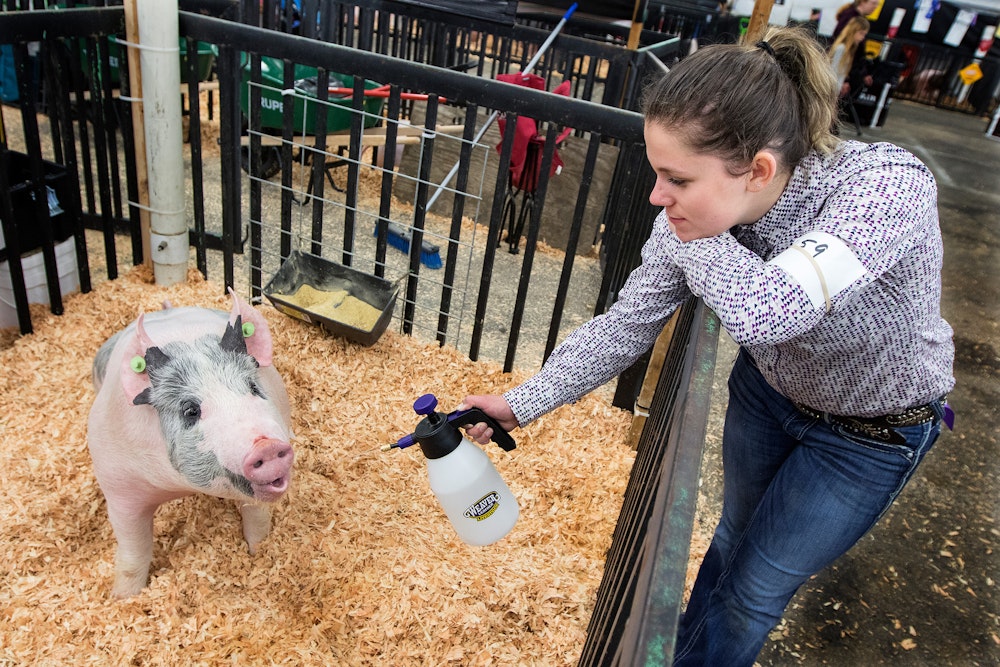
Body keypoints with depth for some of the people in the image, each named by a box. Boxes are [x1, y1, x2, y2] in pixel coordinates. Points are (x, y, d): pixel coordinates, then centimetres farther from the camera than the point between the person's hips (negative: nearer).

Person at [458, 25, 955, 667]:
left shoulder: (889, 186, -39)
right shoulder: (694, 218, -23)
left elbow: (767, 310, -52)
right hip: (769, 386, 4)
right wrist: (522, 403, -16)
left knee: (757, 590, 11)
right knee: (735, 533, 26)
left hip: (871, 432, -4)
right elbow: (624, 327, -15)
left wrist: (692, 239, -36)